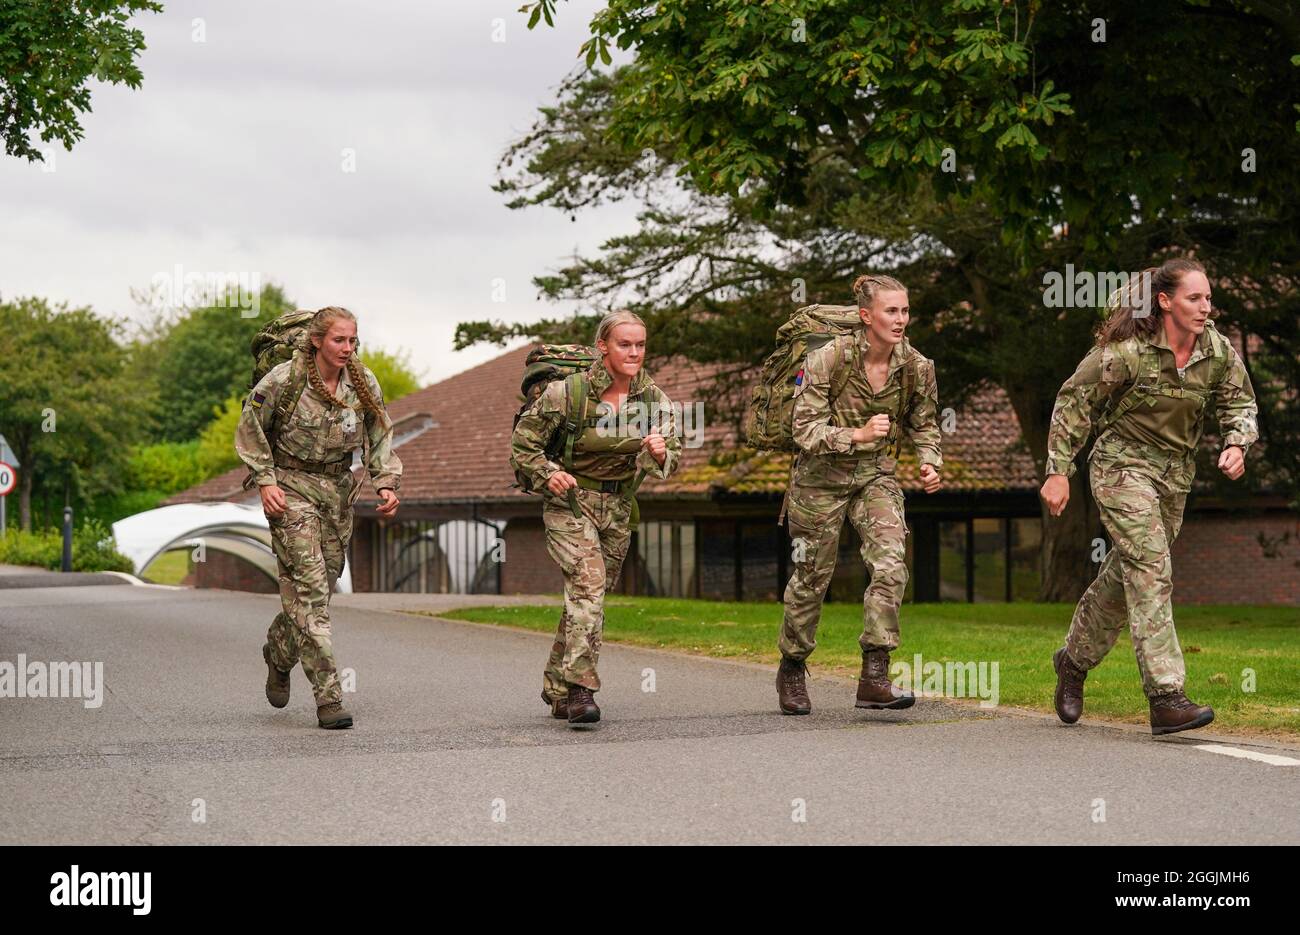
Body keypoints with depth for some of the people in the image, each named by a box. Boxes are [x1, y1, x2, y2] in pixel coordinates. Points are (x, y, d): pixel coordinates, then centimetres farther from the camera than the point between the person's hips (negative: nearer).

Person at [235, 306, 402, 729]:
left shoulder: (364, 384, -1)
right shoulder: (284, 380, -14)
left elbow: (380, 437, 10)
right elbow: (250, 429, -2)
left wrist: (387, 483, -3)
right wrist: (265, 481, -9)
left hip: (338, 490, 5)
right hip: (292, 488, -5)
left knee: (325, 582, 10)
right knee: (309, 588, -13)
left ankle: (279, 652, 40)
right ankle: (328, 694, -14)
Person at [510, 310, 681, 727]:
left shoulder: (653, 398, -4)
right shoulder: (567, 392, -16)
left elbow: (673, 456, -1)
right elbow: (523, 443, -7)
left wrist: (659, 454, -23)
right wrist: (547, 473, -23)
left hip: (618, 507, 5)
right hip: (569, 501, -5)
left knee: (589, 597, 13)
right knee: (588, 583, -24)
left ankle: (557, 689, 29)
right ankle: (580, 688, -27)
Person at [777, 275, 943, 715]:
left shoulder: (916, 368, -8)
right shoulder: (828, 359, -19)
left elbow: (924, 426, 9)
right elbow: (805, 431, -20)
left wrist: (930, 464, -10)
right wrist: (858, 435, -35)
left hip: (875, 475, 3)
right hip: (821, 475, -3)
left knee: (891, 565, -19)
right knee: (811, 577, 8)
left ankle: (874, 676, -19)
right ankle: (791, 668, 30)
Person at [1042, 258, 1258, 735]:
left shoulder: (1218, 351, -5)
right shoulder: (1127, 350, -19)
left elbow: (1239, 401, 10)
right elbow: (1073, 401, -10)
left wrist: (1236, 445, -11)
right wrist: (1059, 471, -12)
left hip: (1175, 473, 6)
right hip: (1122, 464, -6)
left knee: (1125, 574, 16)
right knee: (1150, 571, -18)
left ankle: (1074, 660, 39)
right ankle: (1165, 698, -24)